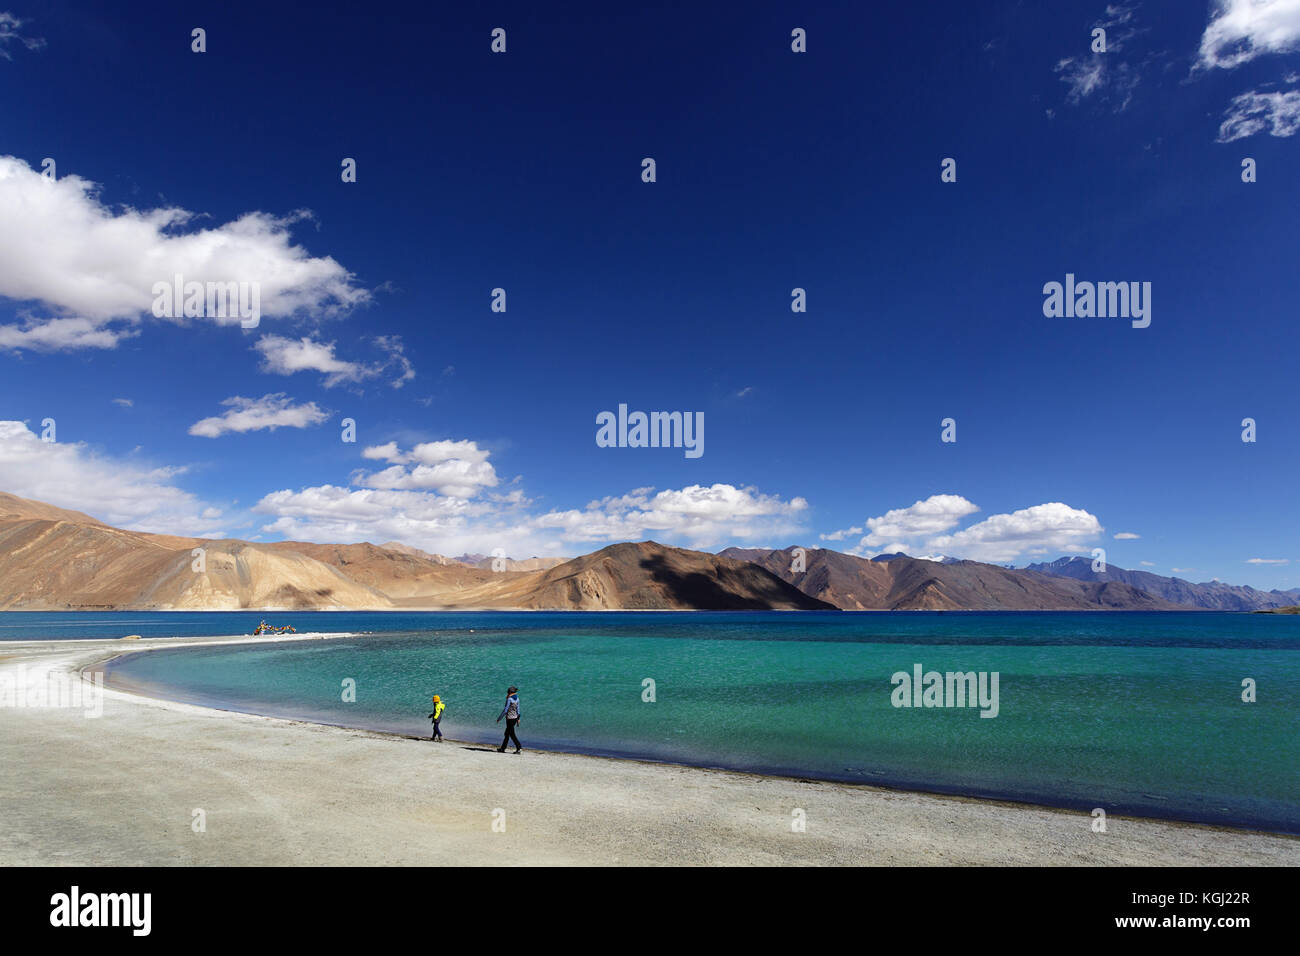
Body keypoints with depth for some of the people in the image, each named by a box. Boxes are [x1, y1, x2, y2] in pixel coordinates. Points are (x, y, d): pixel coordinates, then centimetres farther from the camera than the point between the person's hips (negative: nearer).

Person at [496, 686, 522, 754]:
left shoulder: (509, 699, -17)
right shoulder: (517, 699, 6)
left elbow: (505, 710, -17)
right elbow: (517, 709, 14)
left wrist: (499, 718, -9)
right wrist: (518, 718, 22)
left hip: (510, 718, -8)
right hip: (515, 718, 8)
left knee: (512, 734, -2)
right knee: (507, 733, 17)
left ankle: (519, 748, -6)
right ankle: (502, 748, 25)